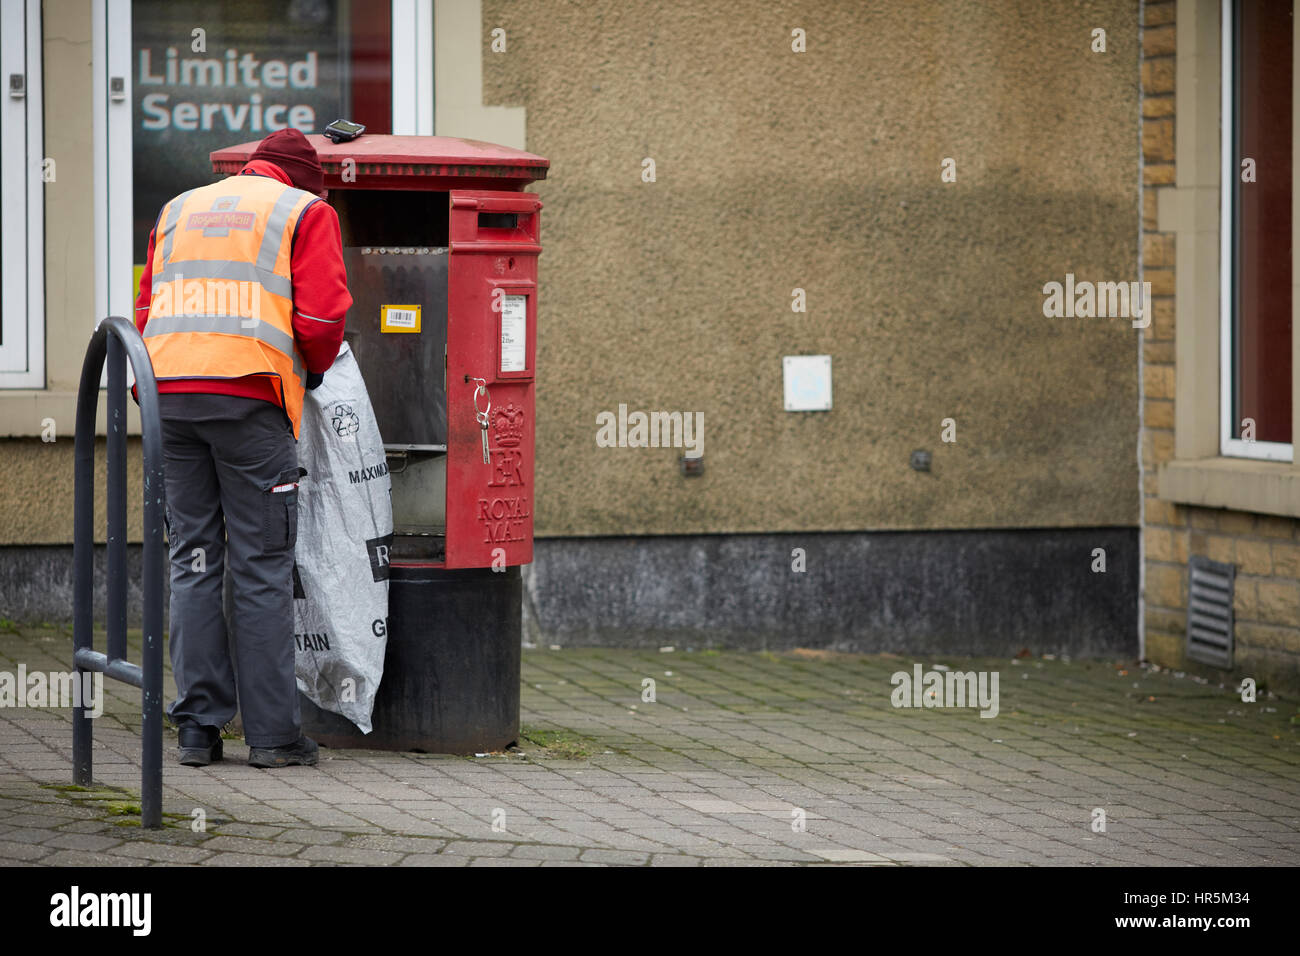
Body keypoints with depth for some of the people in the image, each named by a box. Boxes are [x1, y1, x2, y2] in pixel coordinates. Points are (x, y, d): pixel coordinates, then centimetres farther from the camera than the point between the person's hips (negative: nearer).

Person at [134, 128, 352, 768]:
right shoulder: (306, 212, 7)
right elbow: (320, 318, -4)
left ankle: (197, 726, 6)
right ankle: (272, 733, 0)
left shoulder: (180, 209, 23)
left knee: (192, 558, 8)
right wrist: (315, 369, 14)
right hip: (250, 395, -4)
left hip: (171, 394, 5)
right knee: (262, 565, -1)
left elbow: (148, 312, 19)